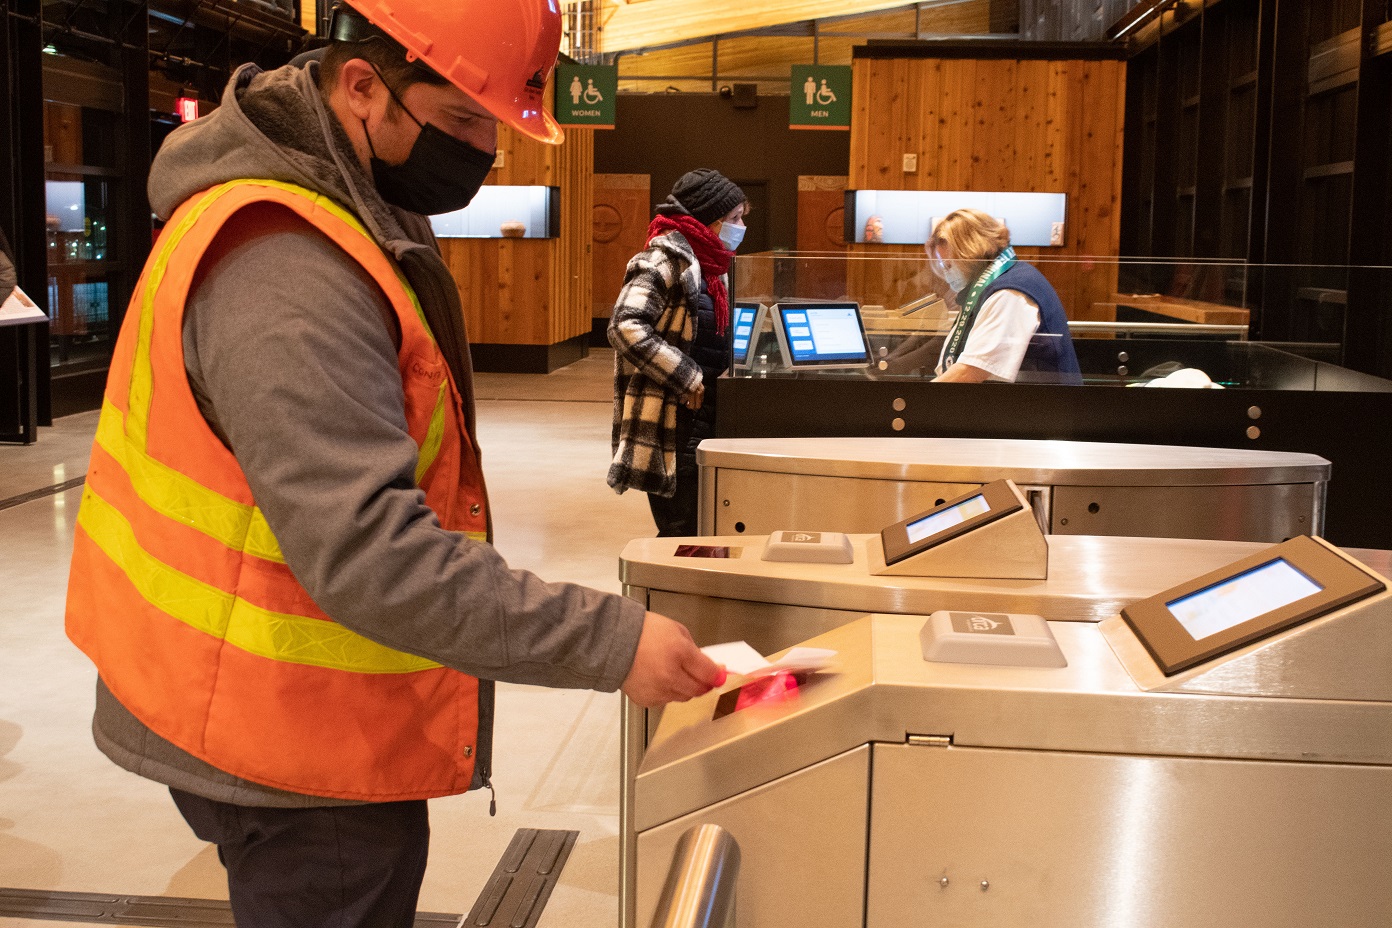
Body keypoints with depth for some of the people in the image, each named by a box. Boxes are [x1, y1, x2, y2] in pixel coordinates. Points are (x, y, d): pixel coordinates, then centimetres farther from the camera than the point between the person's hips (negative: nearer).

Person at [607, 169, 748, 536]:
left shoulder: (706, 266, 17)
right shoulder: (666, 258, -11)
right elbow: (625, 327, -23)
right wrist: (688, 378, -20)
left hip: (702, 421, 9)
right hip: (669, 426, -9)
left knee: (698, 532, 12)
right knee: (683, 535, -6)